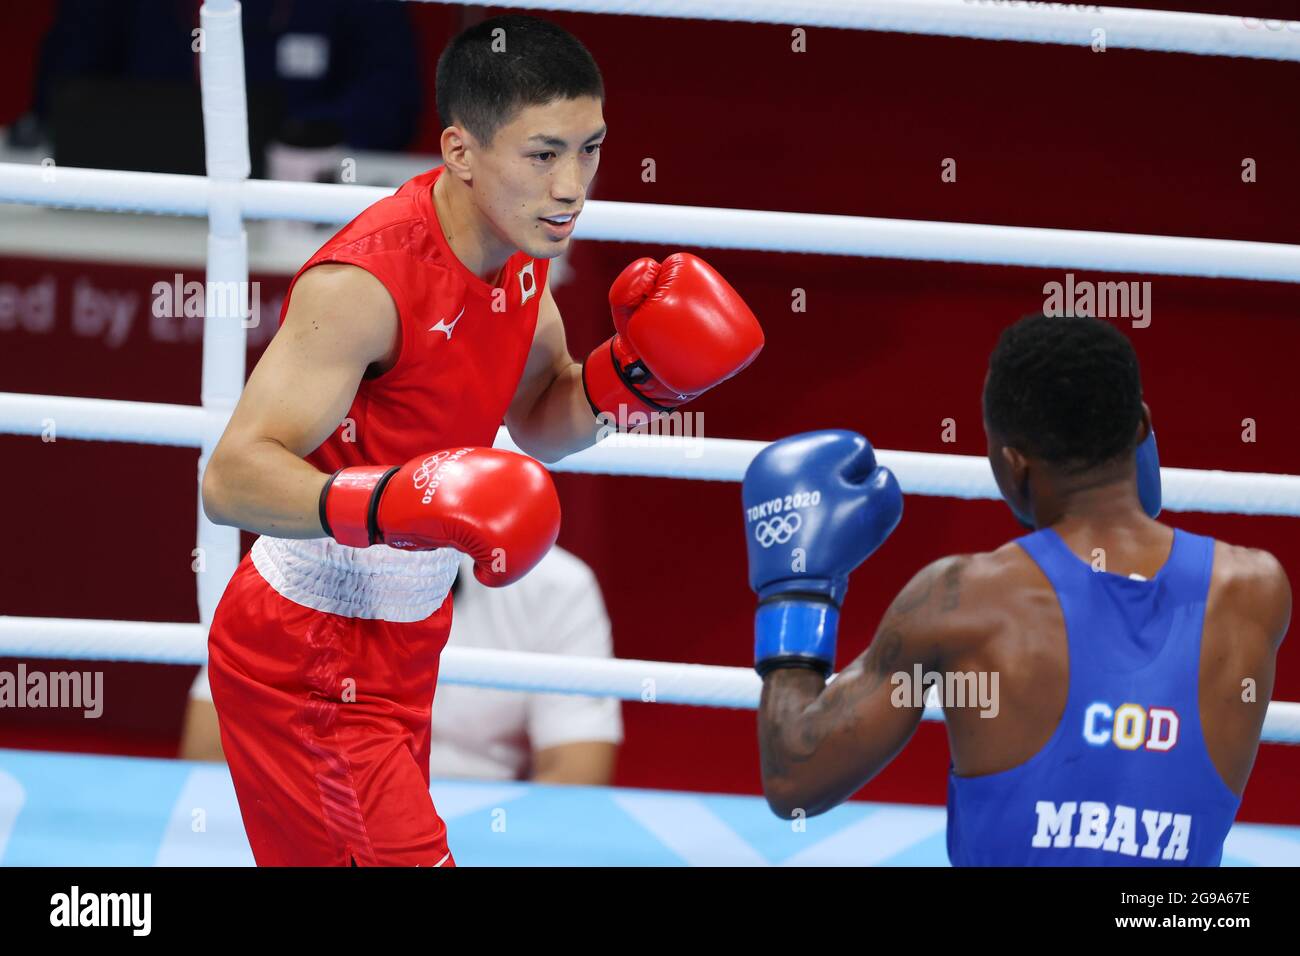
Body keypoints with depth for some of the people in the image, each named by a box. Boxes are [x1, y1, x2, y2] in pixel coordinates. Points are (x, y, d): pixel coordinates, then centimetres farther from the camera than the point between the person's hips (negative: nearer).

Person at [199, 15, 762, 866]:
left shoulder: (517, 247, -2)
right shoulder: (364, 283, -29)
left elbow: (540, 425, 13)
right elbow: (231, 478, -34)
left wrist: (635, 372, -8)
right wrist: (388, 503, -49)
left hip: (402, 641, 9)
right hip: (307, 661, -9)